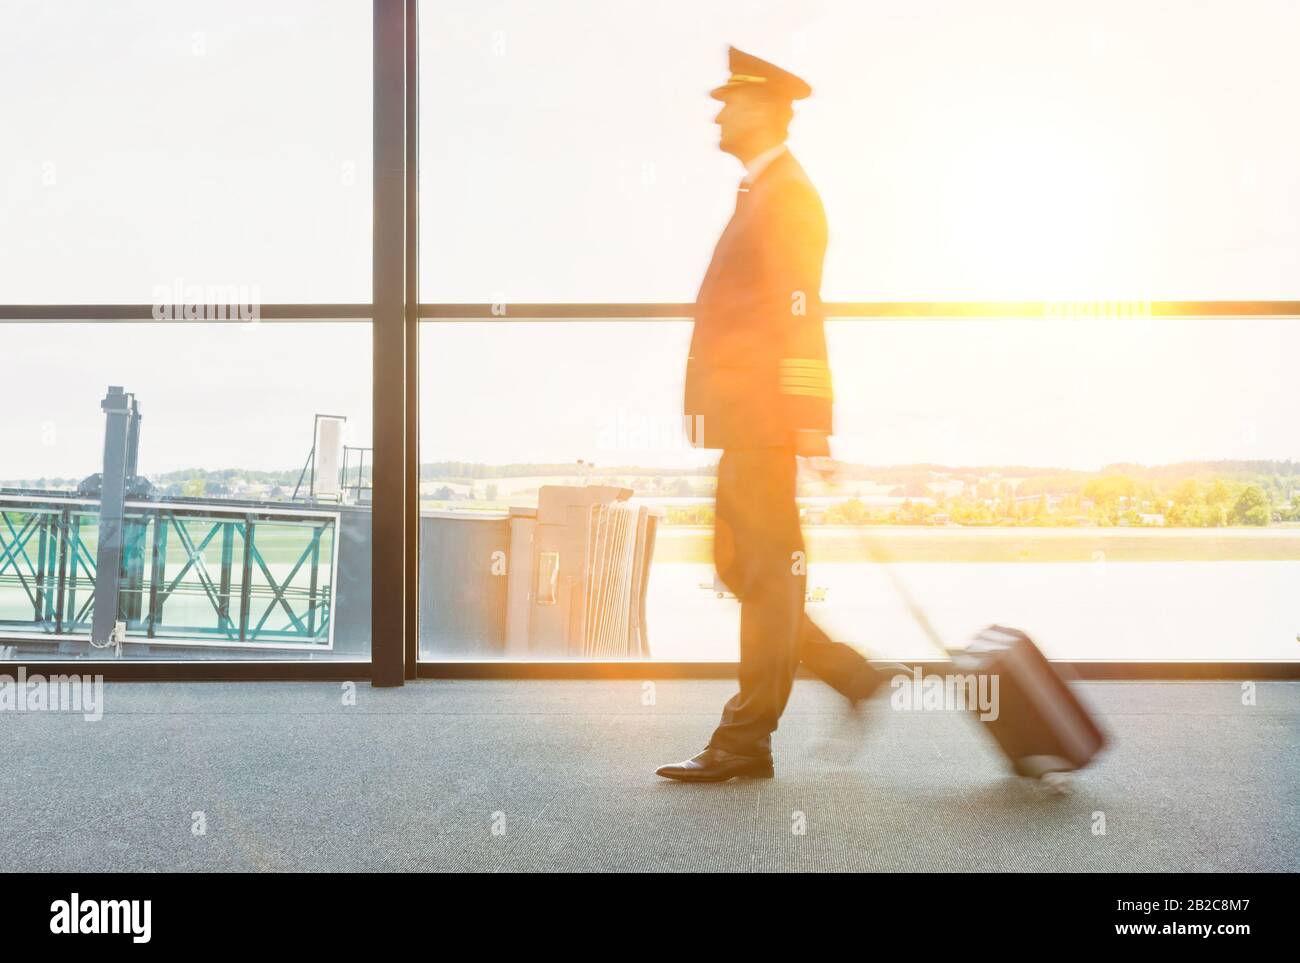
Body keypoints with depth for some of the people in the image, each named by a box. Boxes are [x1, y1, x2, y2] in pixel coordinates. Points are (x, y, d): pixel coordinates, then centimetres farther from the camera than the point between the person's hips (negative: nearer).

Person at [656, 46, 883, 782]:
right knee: (740, 569, 12)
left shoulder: (787, 193, -8)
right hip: (741, 422, 10)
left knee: (768, 575, -4)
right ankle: (851, 676, 20)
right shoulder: (759, 195, 22)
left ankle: (746, 741, 4)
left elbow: (801, 311, -17)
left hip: (764, 421, -10)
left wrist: (810, 421, -22)